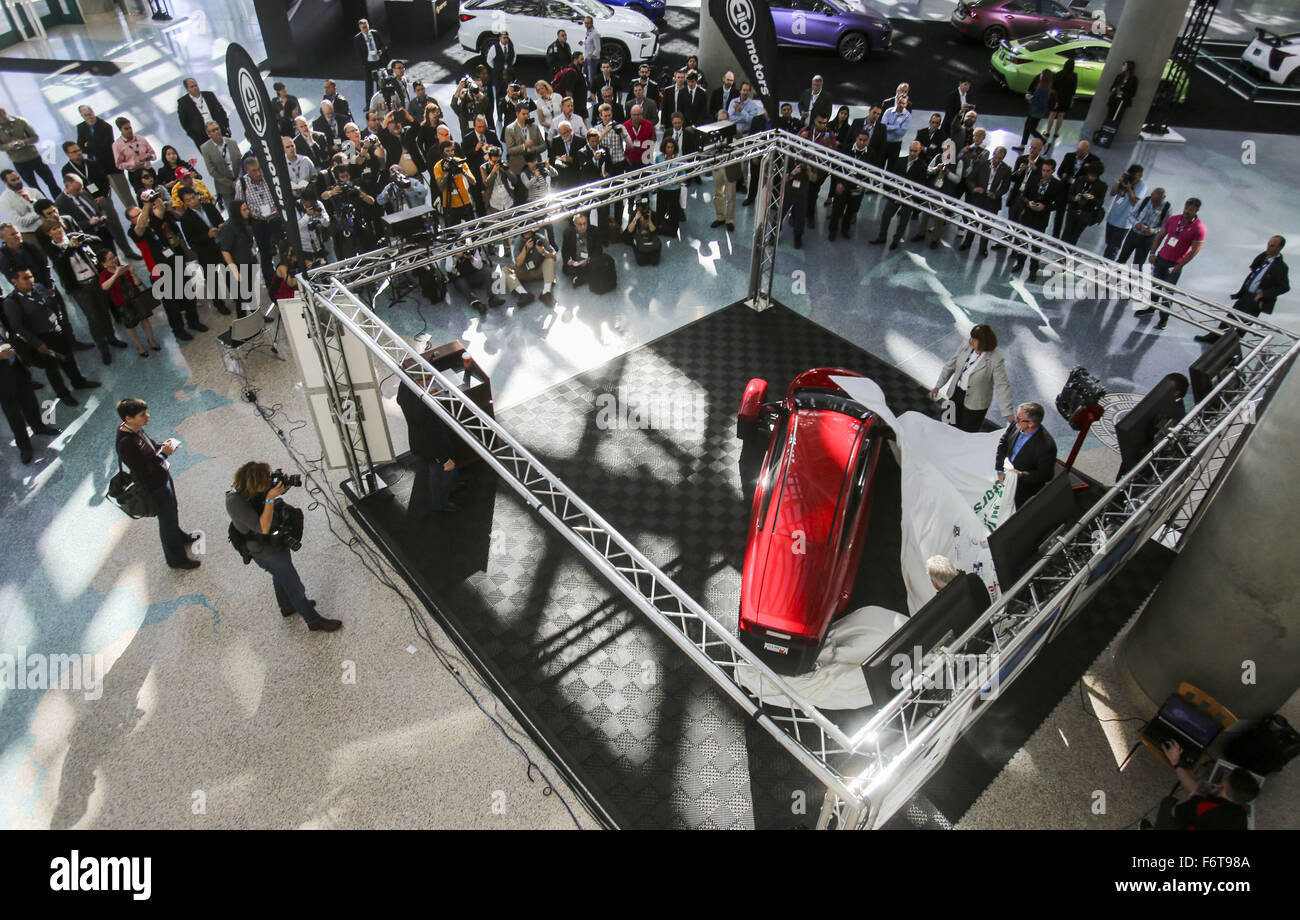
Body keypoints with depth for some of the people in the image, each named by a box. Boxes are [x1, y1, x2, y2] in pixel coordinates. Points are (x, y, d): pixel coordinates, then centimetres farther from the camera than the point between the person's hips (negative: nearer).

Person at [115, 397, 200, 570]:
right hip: (155, 486, -9)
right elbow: (141, 472, -32)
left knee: (173, 511, 31)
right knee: (167, 520, 10)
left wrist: (162, 445, -5)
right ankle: (176, 558, 30)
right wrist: (163, 454, -30)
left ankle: (179, 536, 58)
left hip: (163, 475, 9)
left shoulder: (136, 429, -7)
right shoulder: (126, 444, -34)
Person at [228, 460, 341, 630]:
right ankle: (314, 621, 22)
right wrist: (270, 499, -41)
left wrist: (280, 487, -18)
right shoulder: (236, 502, -36)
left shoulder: (245, 487, -13)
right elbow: (263, 528, -35)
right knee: (294, 585, 6)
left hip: (275, 539, 9)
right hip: (266, 551, -9)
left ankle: (287, 606, 56)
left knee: (280, 575, 31)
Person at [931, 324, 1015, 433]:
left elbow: (1002, 386, -23)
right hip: (956, 394, 5)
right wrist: (938, 386, 2)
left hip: (975, 403, -5)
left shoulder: (996, 359, -25)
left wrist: (1008, 413, -26)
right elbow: (950, 366, 2)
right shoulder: (967, 346, -10)